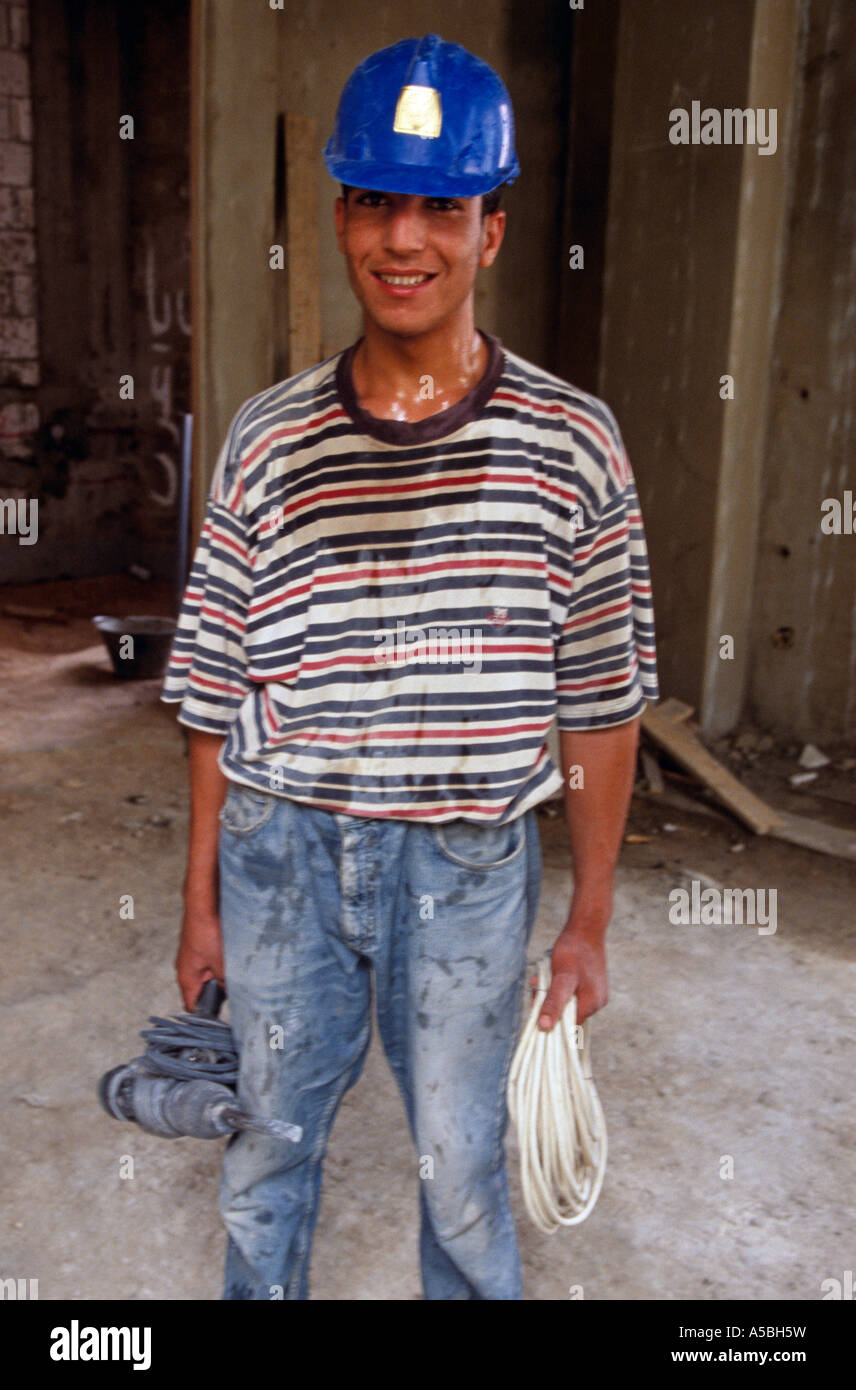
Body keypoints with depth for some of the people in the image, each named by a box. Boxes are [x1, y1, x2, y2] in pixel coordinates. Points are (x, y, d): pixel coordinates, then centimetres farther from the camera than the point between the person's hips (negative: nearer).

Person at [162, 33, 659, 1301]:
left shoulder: (569, 442, -7)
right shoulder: (268, 440, -3)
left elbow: (600, 700, -2)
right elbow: (216, 688, 3)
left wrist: (591, 922, 1)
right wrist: (201, 895, 7)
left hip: (469, 866, -2)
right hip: (282, 855, 2)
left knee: (460, 1166, 16)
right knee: (269, 1142, 21)